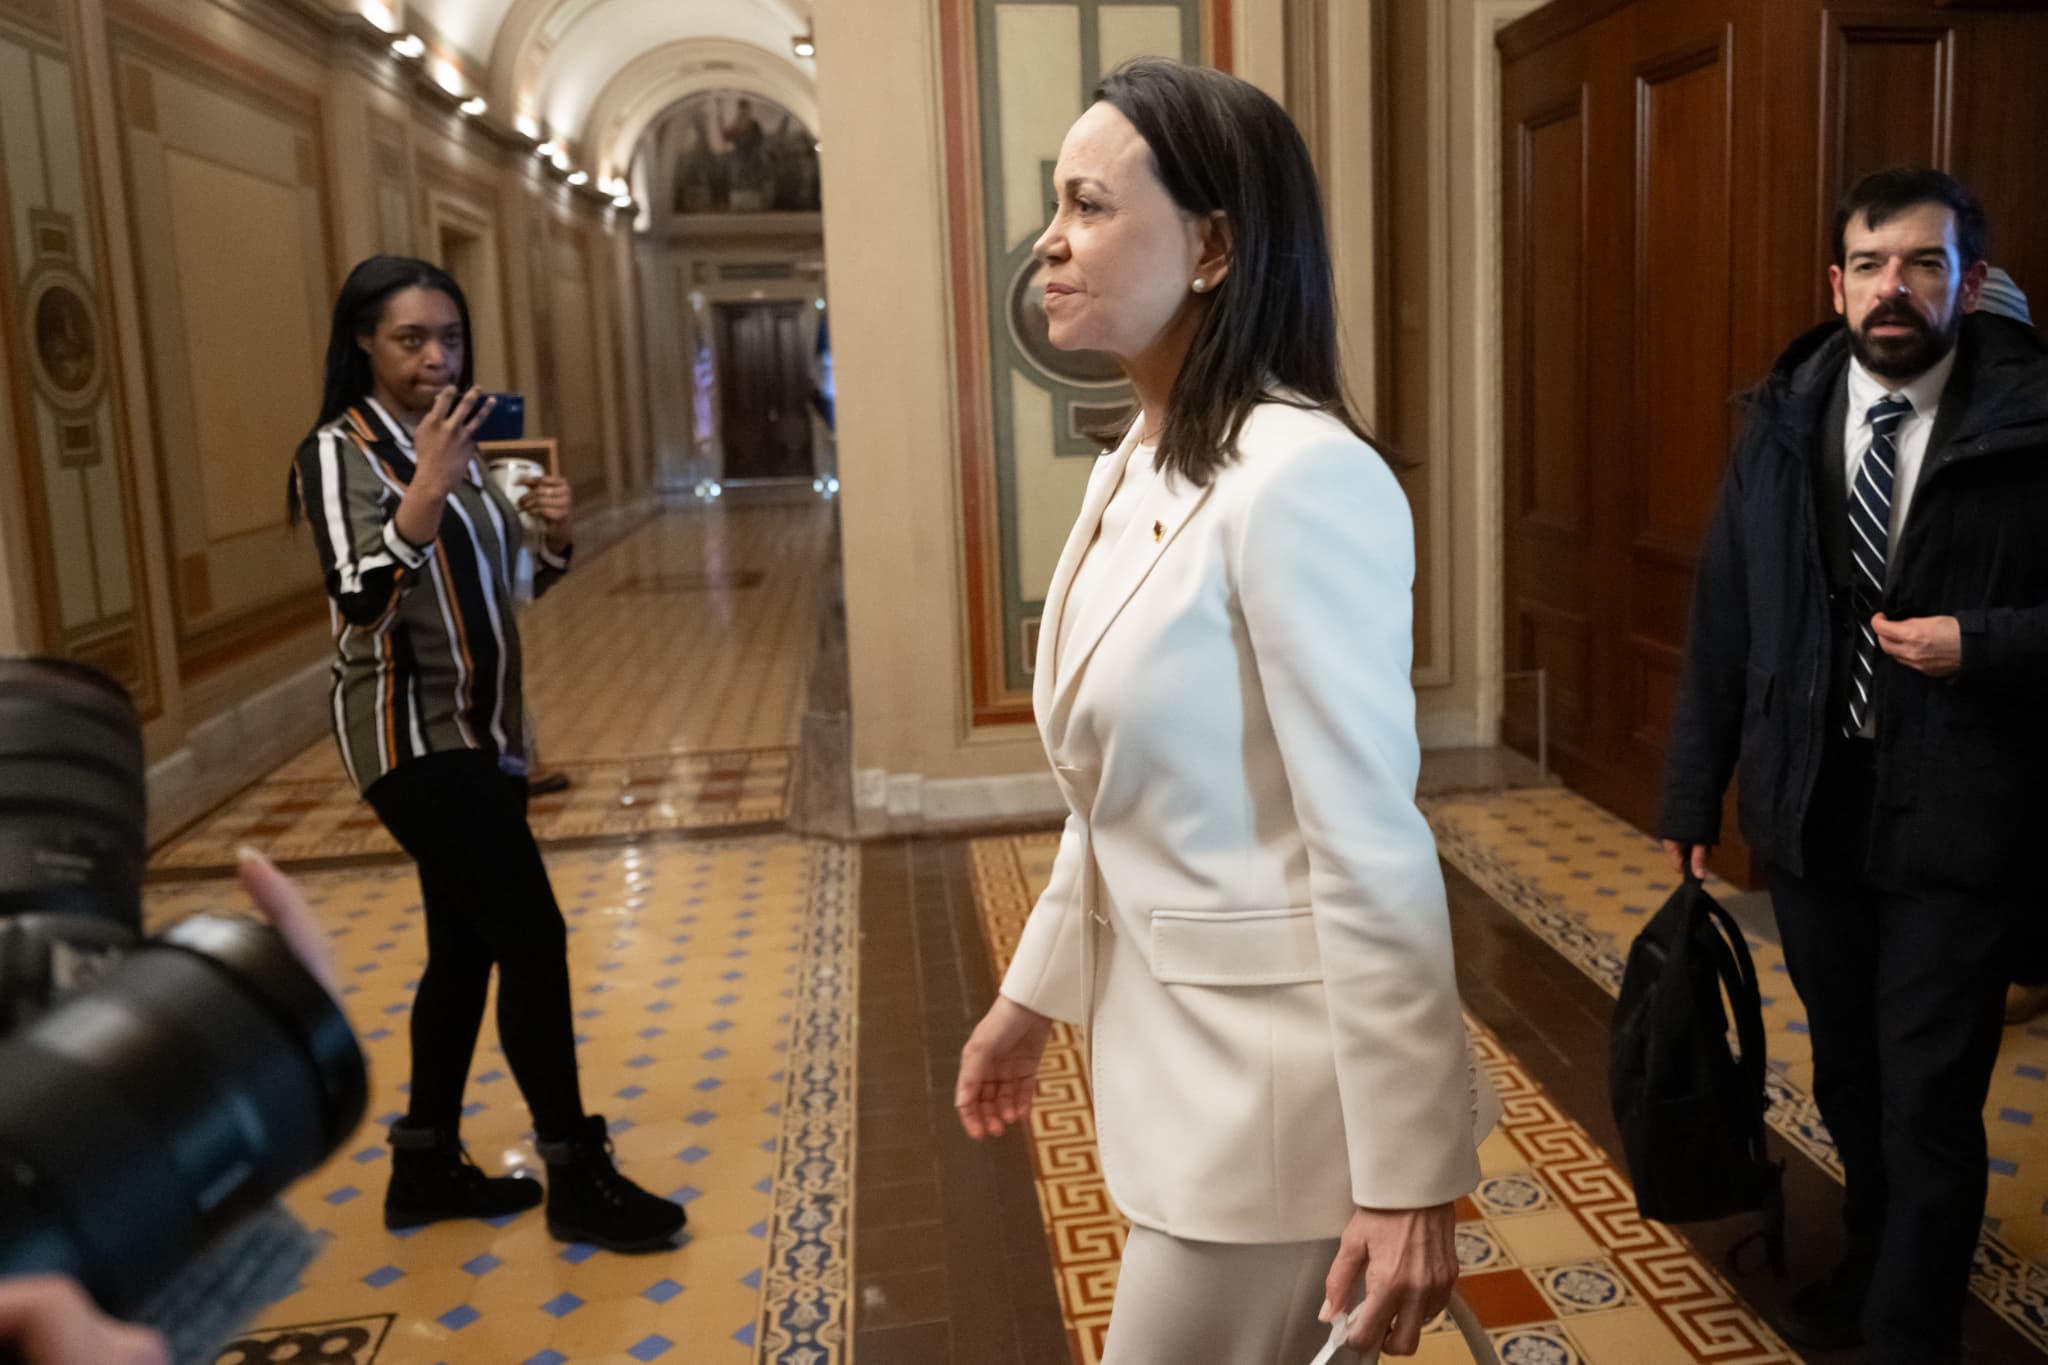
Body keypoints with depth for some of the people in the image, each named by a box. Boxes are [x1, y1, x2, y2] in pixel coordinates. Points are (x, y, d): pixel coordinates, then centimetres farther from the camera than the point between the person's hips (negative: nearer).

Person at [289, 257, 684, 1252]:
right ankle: (577, 1177, 2)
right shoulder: (340, 451, -11)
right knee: (533, 938, -10)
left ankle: (427, 1167, 25)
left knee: (466, 945, 13)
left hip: (478, 729, 9)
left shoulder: (454, 442, 13)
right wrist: (427, 487, -35)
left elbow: (509, 583, 18)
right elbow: (361, 601, -24)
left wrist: (554, 534, -4)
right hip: (410, 734, -8)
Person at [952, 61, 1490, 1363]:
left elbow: (1372, 849, -22)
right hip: (1171, 1045, 8)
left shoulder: (1299, 477, -22)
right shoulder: (1133, 471, 5)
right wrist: (1035, 990, 18)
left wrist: (1408, 1176, -18)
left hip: (1273, 1079, -8)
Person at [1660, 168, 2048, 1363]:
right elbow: (1723, 619, 3)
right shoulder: (1784, 421, 1)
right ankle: (1879, 1265, 44)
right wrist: (1695, 791, 4)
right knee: (1848, 1076, 21)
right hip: (1810, 807, 4)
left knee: (1928, 1097, 2)